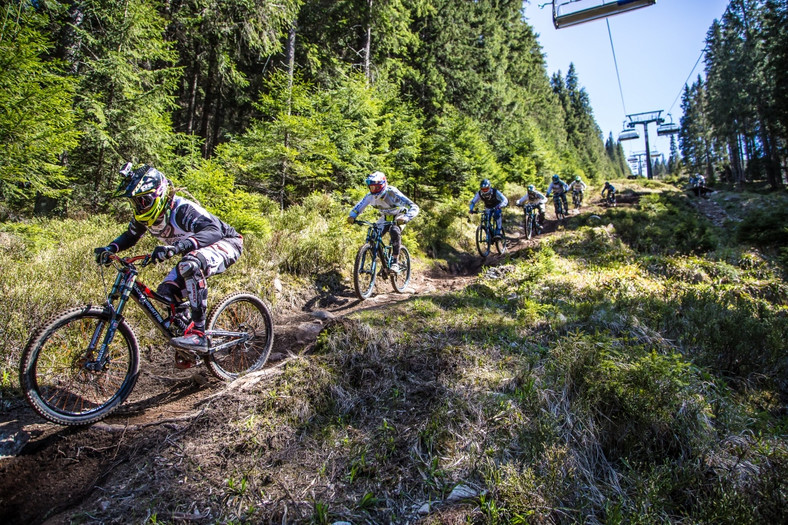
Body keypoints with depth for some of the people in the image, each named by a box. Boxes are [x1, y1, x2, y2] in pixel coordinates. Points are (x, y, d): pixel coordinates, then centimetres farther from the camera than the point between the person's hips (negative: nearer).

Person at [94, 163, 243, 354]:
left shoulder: (182, 209, -30)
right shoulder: (144, 216, -6)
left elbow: (213, 231, -47)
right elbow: (130, 236, 14)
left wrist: (175, 247, -59)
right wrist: (110, 248, -6)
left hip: (226, 243, -9)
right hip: (195, 253, 9)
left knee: (189, 265, -37)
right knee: (165, 292, -4)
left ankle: (198, 333, -33)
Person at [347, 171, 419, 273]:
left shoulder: (393, 194, -33)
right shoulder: (371, 196, -19)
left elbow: (414, 207, -39)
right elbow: (359, 206, -7)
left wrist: (405, 218, -58)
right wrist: (352, 216, -29)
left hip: (399, 217, -5)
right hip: (386, 217, 5)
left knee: (394, 231, -36)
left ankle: (395, 262, -26)